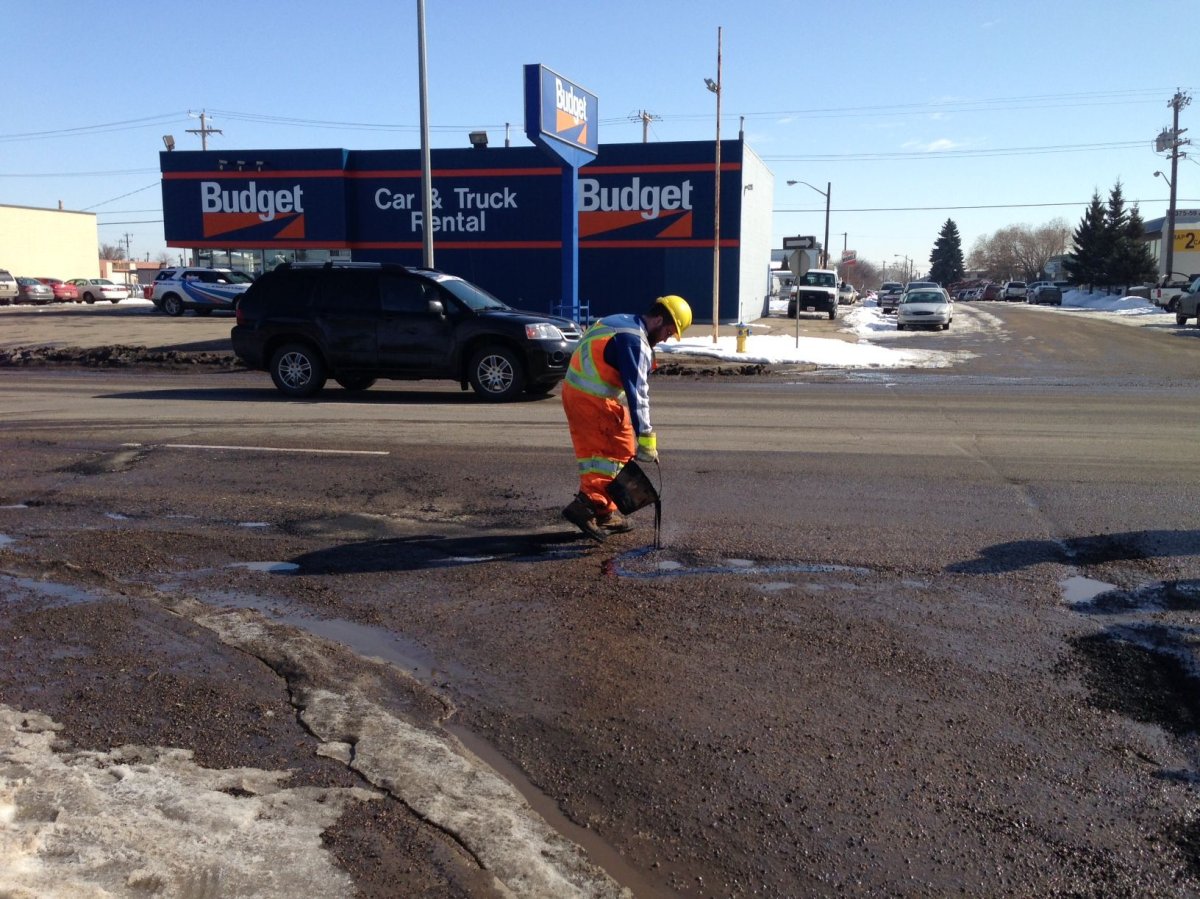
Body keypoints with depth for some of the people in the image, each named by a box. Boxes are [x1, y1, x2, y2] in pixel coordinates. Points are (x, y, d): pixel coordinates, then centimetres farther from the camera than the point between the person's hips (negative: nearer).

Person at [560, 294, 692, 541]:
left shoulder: (617, 322, 14)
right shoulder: (635, 341, -17)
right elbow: (637, 392, -22)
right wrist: (646, 438, -22)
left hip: (573, 390, 10)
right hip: (595, 401, -10)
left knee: (592, 452, 14)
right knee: (620, 453, 0)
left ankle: (604, 513, 20)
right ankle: (589, 504, -9)